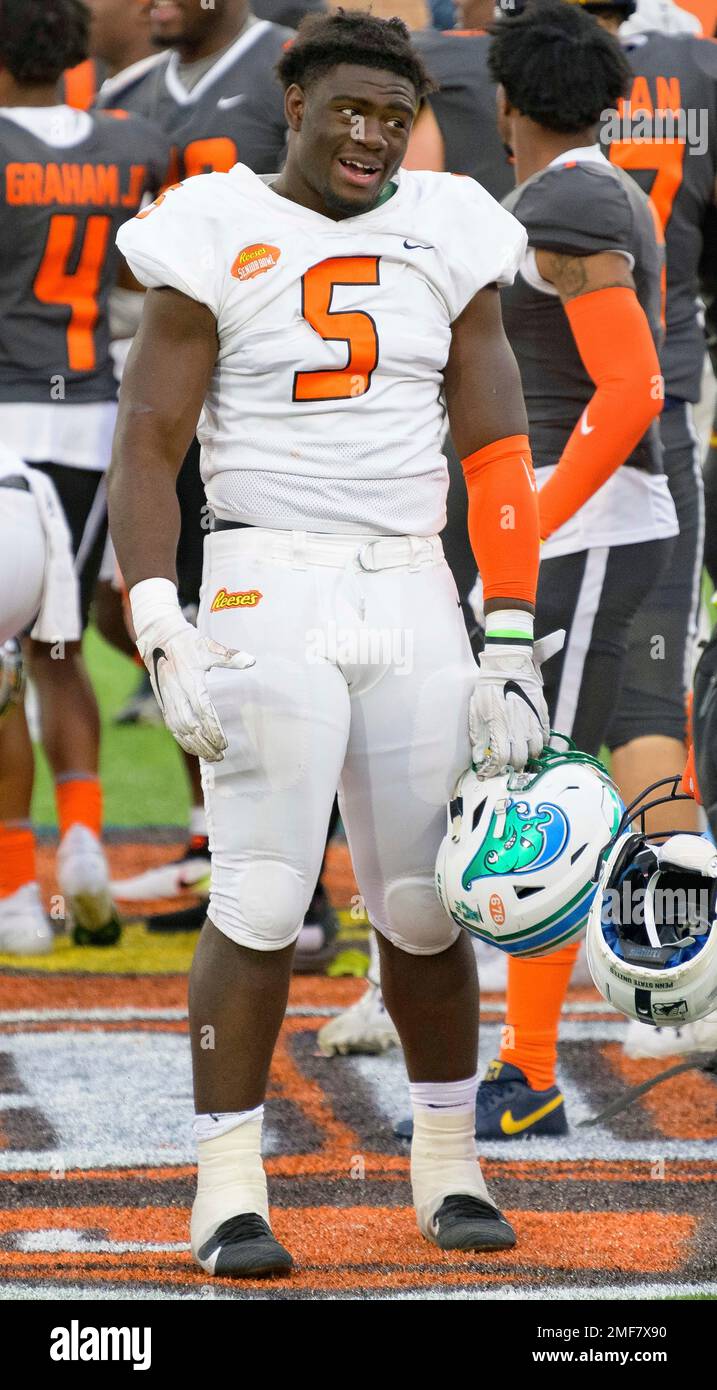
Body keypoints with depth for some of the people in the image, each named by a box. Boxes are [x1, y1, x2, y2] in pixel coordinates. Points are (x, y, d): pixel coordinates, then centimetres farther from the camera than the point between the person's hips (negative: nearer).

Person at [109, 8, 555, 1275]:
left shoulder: (446, 239, 9)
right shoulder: (217, 240, -1)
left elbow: (495, 454, 9)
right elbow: (147, 446, -2)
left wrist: (511, 647, 3)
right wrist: (162, 634, -13)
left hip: (412, 600, 3)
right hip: (268, 591, -3)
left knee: (427, 906, 4)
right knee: (260, 904, -9)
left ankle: (448, 1165, 21)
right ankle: (228, 1192, -2)